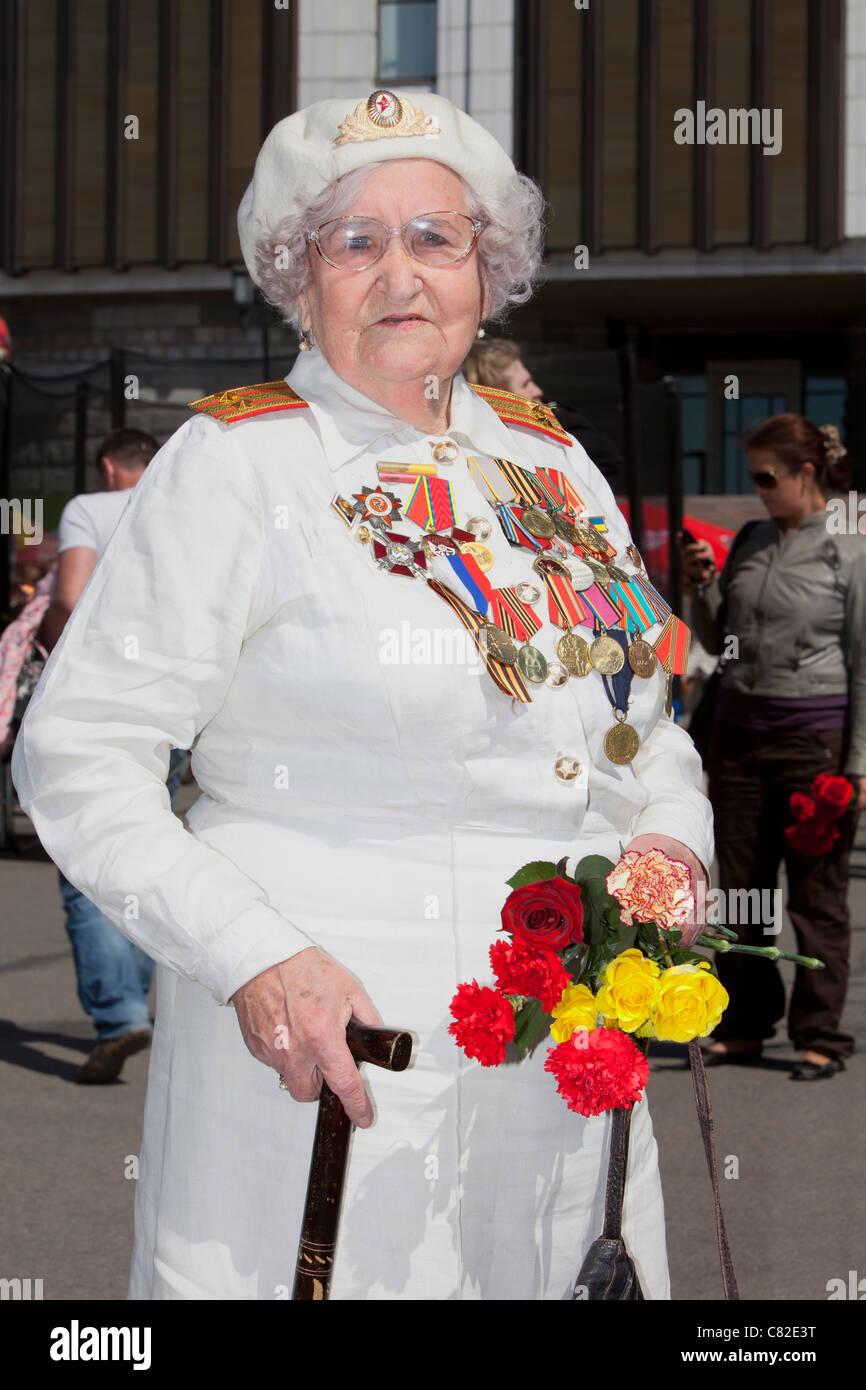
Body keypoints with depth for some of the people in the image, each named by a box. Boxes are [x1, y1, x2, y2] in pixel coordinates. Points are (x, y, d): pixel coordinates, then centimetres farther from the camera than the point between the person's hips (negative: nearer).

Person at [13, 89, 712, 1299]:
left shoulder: (552, 464, 11)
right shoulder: (234, 463, -6)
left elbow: (651, 731, 21)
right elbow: (76, 757, -9)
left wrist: (673, 838, -1)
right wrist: (251, 956, -20)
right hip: (318, 1038, -5)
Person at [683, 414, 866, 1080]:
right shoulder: (748, 543, 11)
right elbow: (717, 640, 18)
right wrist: (703, 585, 0)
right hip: (740, 726, 6)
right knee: (740, 888, 9)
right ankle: (745, 1025, 20)